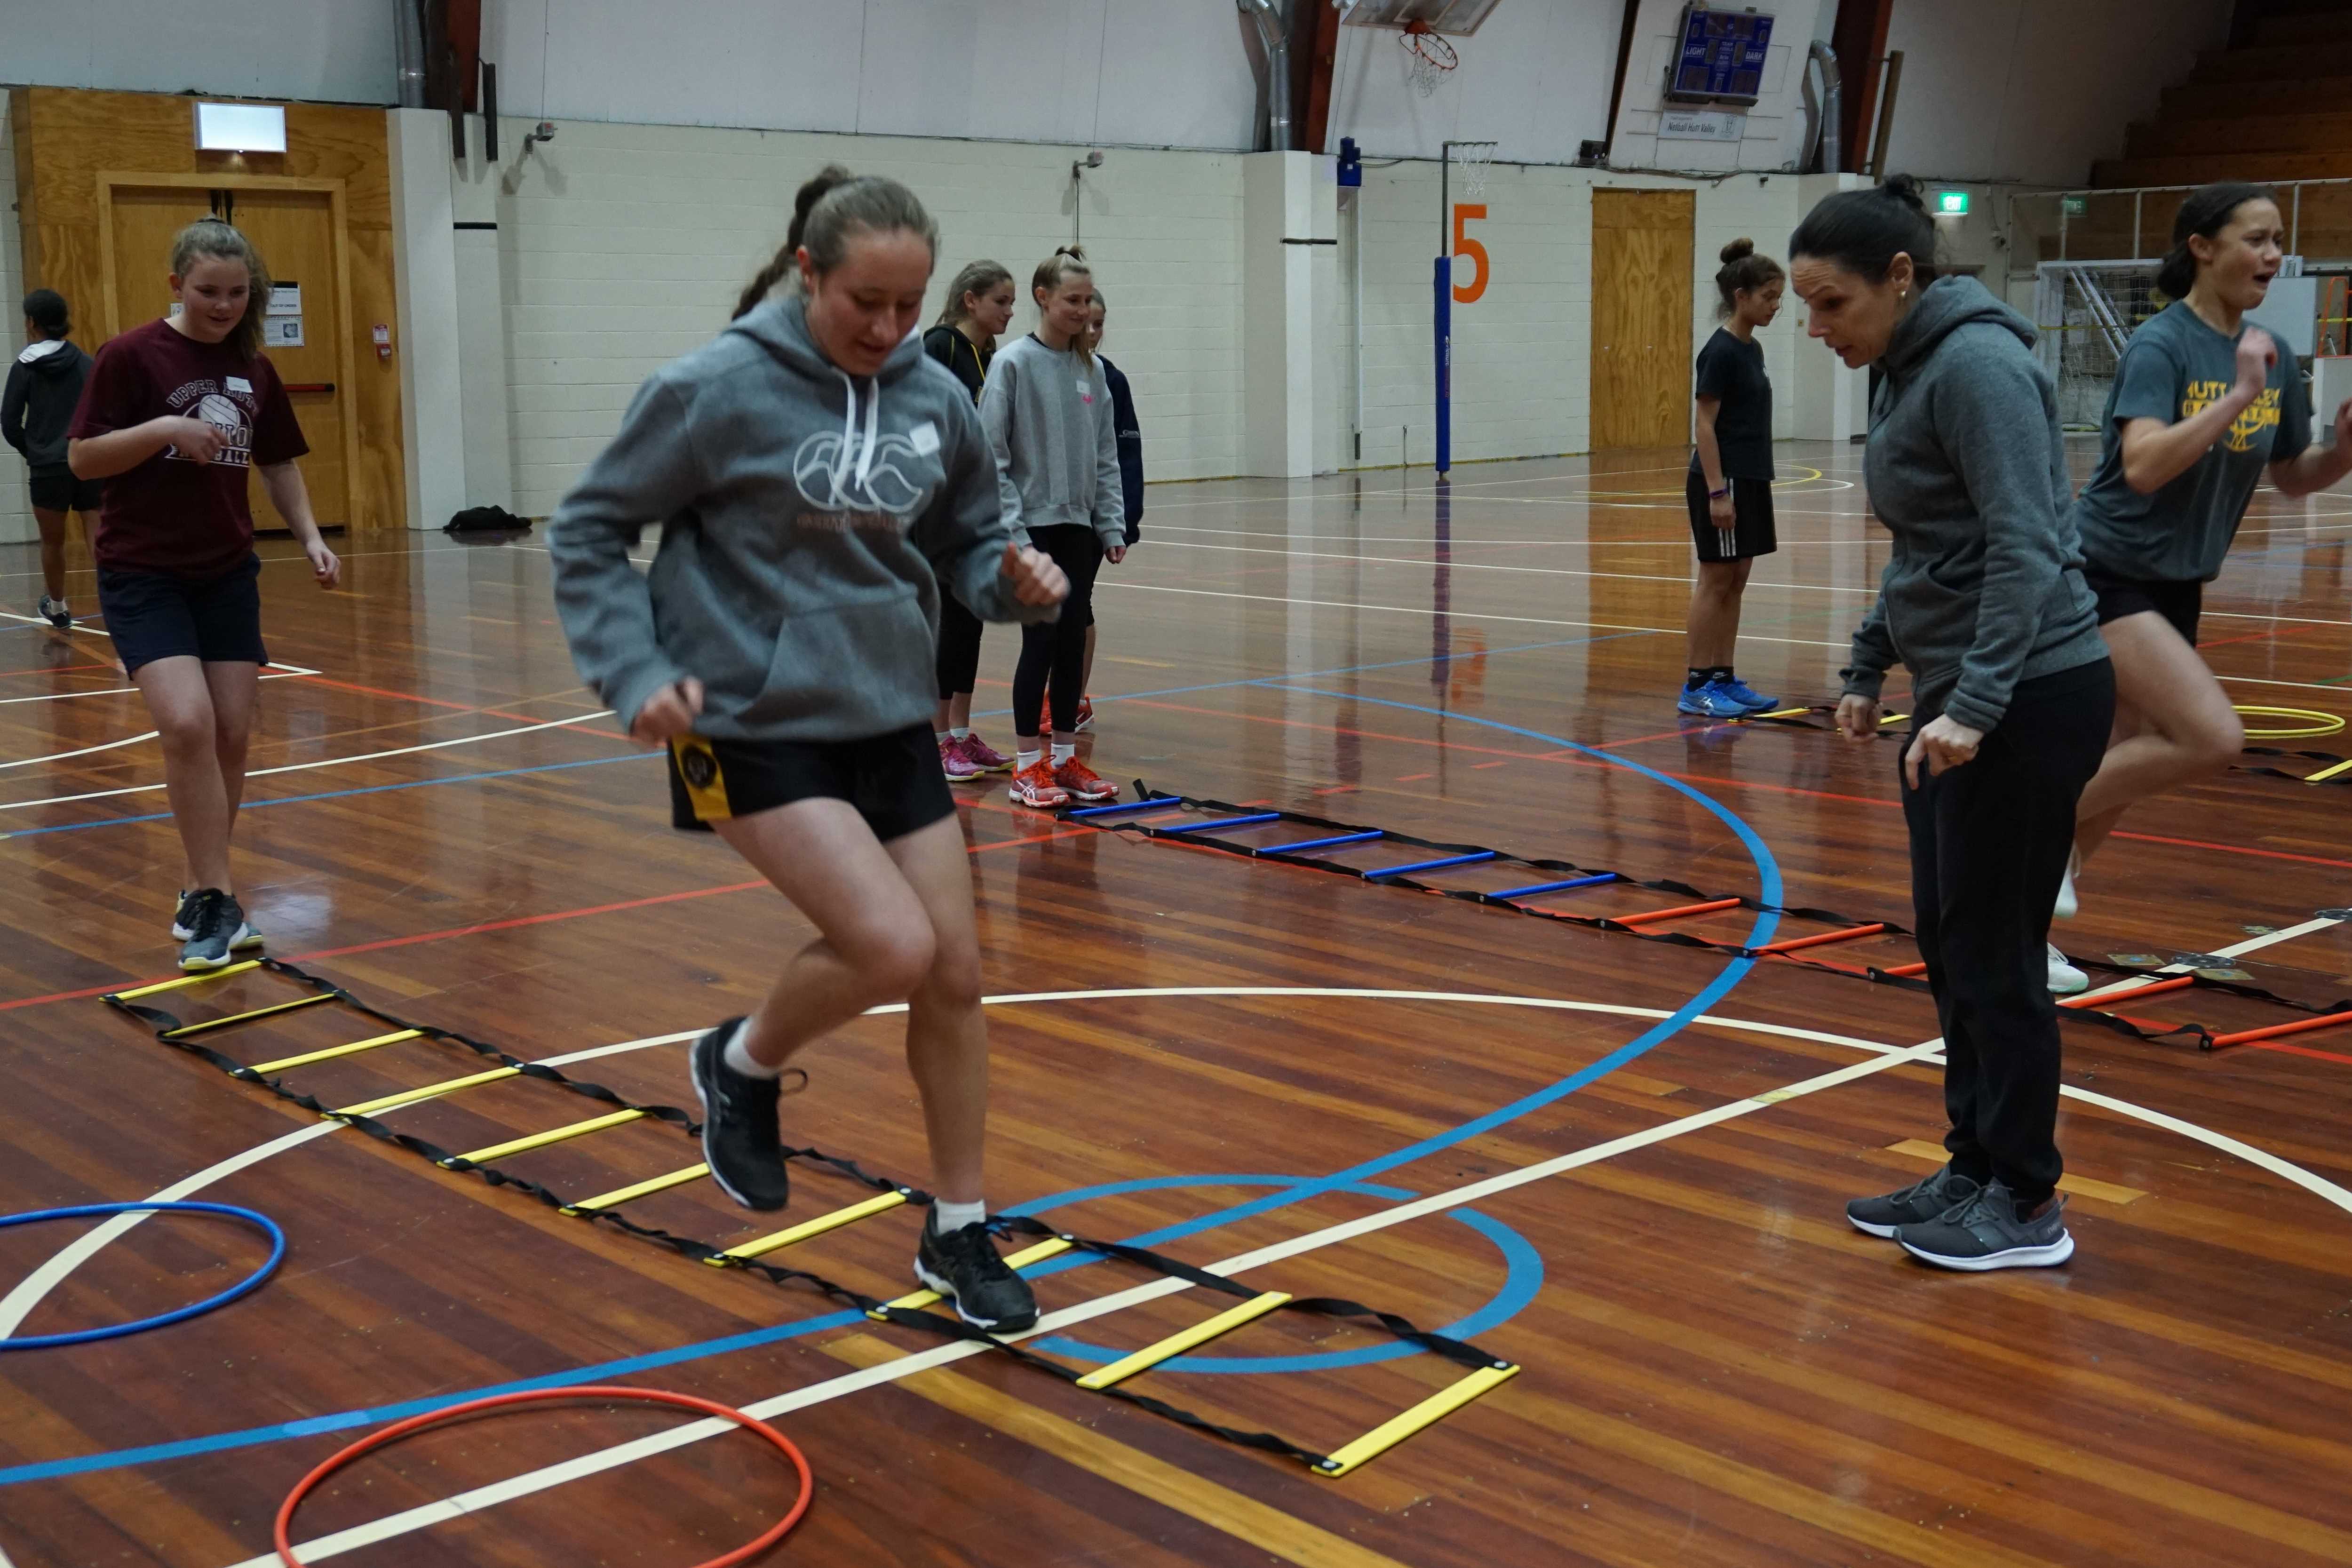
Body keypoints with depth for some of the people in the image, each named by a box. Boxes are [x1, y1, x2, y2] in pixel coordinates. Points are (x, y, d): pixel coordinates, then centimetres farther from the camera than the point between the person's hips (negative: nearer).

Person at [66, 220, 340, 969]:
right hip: (142, 574, -5)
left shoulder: (254, 371, 6)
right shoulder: (132, 357, -8)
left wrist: (311, 538, 3)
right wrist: (165, 429, -20)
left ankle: (203, 898, 18)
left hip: (227, 572, 5)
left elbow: (279, 464, 16)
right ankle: (216, 901, -11)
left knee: (231, 734, 2)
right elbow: (81, 458, -8)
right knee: (187, 724, -20)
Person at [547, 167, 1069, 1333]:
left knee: (954, 973, 6)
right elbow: (587, 533, -5)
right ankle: (744, 1065, 14)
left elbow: (966, 542, 13)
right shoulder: (717, 391, -13)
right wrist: (634, 673, -17)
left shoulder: (935, 399, 0)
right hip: (756, 725, -5)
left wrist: (1013, 581, -9)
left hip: (891, 720, 6)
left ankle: (959, 1235, 25)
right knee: (892, 948, -20)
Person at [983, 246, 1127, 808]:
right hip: (1034, 525, -5)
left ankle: (1065, 758, 18)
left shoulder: (1092, 369, 8)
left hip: (1080, 527, 5)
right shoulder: (1014, 363, -8)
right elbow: (992, 455, -10)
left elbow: (1106, 455, 11)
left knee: (1073, 641, 8)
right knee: (1042, 641, -3)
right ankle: (1027, 766, 6)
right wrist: (1012, 531, -15)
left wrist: (1112, 525, 6)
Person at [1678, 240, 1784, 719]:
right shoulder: (1720, 351, -14)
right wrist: (1717, 491, -20)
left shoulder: (1752, 350, 12)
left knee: (1736, 582, 10)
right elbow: (1705, 424, -16)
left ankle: (1724, 678, 15)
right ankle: (1696, 686, 0)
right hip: (1723, 482, -9)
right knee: (1715, 580, -5)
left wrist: (1754, 486, 19)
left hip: (1750, 480, 9)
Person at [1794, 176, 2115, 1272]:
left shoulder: (1977, 364, -16)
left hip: (2028, 698, -9)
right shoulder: (1911, 371, 13)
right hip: (1958, 695, 10)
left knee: (1994, 953, -2)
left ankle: (2027, 1205, 10)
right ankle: (1975, 1171, 25)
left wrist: (1974, 706, -29)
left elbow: (2025, 548, -24)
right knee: (1947, 943, 13)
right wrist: (1869, 668, 21)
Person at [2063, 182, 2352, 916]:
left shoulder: (2274, 357, 5)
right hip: (2110, 576, -8)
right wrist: (2240, 394, -31)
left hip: (2176, 587, 8)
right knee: (2215, 738, -23)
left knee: (2131, 767, 13)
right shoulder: (2160, 346, -16)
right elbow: (2142, 466, -30)